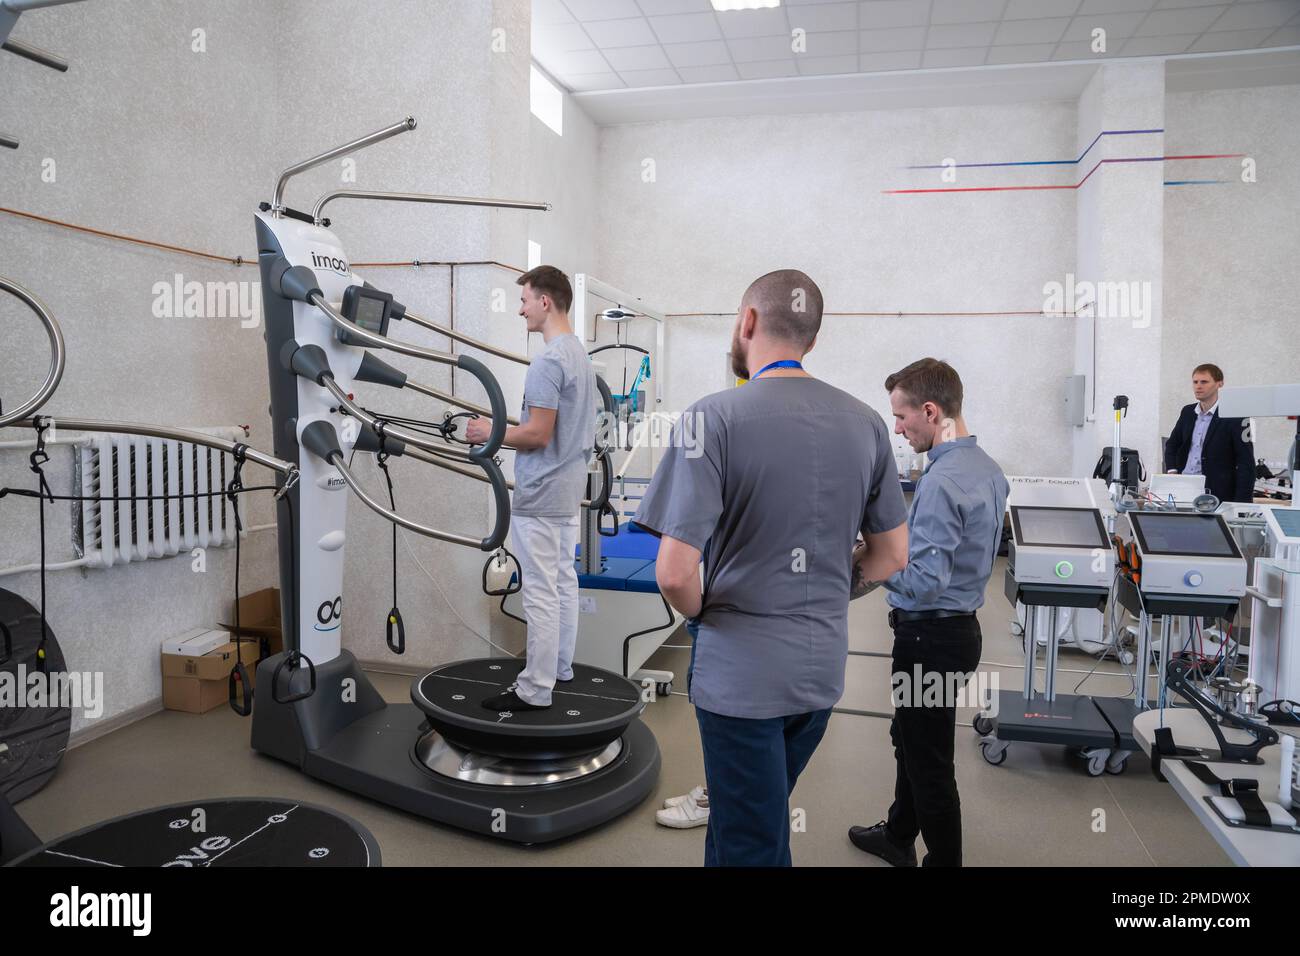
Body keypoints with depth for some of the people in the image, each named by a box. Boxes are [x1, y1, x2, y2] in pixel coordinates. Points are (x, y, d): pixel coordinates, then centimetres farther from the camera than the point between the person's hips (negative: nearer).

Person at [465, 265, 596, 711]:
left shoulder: (548, 361, -19)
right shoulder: (581, 353, 12)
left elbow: (538, 434, -22)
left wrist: (491, 433, -8)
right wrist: (506, 425, 21)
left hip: (540, 494, -10)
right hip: (569, 490, 10)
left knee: (541, 590, -5)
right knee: (564, 580, 16)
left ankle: (535, 689, 3)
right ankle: (560, 667, 28)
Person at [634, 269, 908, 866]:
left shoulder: (714, 416, -18)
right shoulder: (866, 424, -2)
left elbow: (674, 571, -23)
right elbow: (891, 556, 6)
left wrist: (700, 612, -3)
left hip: (740, 672, -5)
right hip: (823, 666, 6)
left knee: (749, 845, 13)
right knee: (764, 823, 27)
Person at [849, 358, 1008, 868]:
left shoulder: (941, 481, -26)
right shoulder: (988, 468, 6)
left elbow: (924, 582, -29)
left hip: (930, 637, -10)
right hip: (959, 624, 10)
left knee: (929, 759, 5)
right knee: (909, 737, 25)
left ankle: (944, 858, 21)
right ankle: (898, 836, 43)